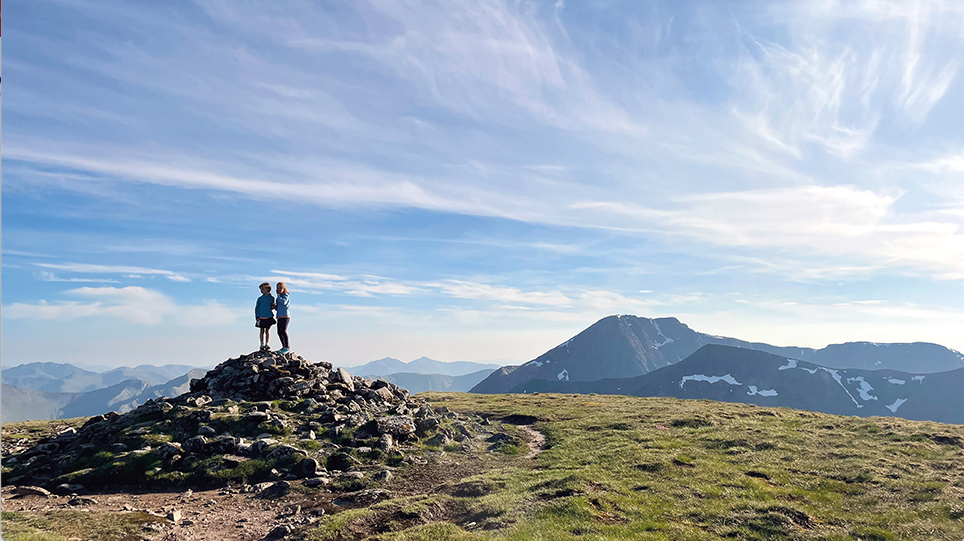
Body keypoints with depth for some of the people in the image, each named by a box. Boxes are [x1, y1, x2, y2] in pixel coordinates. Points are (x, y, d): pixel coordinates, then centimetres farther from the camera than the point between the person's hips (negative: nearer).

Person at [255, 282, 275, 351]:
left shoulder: (271, 298, 5)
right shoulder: (260, 298, 4)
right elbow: (256, 308, 6)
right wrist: (257, 317, -2)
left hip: (269, 317, 0)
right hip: (261, 317, 0)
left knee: (268, 330, 4)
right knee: (262, 331, 4)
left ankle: (266, 344, 10)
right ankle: (262, 344, 9)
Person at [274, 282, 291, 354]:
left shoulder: (285, 295, -3)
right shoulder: (279, 297, 20)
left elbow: (284, 302, -24)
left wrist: (279, 296, -10)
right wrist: (274, 306, 5)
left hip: (285, 316, -8)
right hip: (279, 317, 8)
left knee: (283, 331, -16)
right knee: (279, 332, 7)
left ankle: (287, 347, -12)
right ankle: (284, 347, 16)